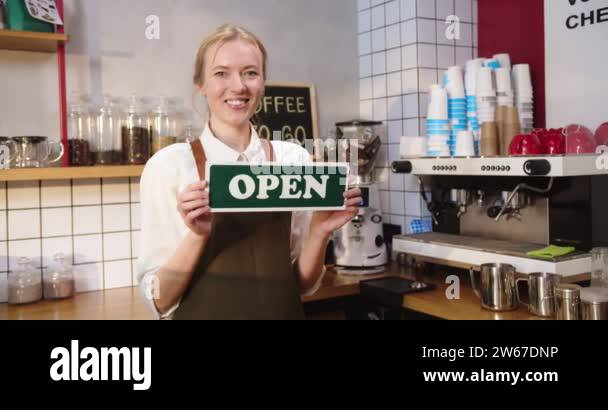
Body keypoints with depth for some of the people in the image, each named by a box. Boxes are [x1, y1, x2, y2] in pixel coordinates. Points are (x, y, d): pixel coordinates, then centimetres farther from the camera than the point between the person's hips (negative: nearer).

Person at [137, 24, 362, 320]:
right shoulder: (169, 165, -12)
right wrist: (197, 234, -26)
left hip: (282, 311, 3)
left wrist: (320, 230, -17)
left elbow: (303, 284, -1)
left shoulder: (295, 159, -5)